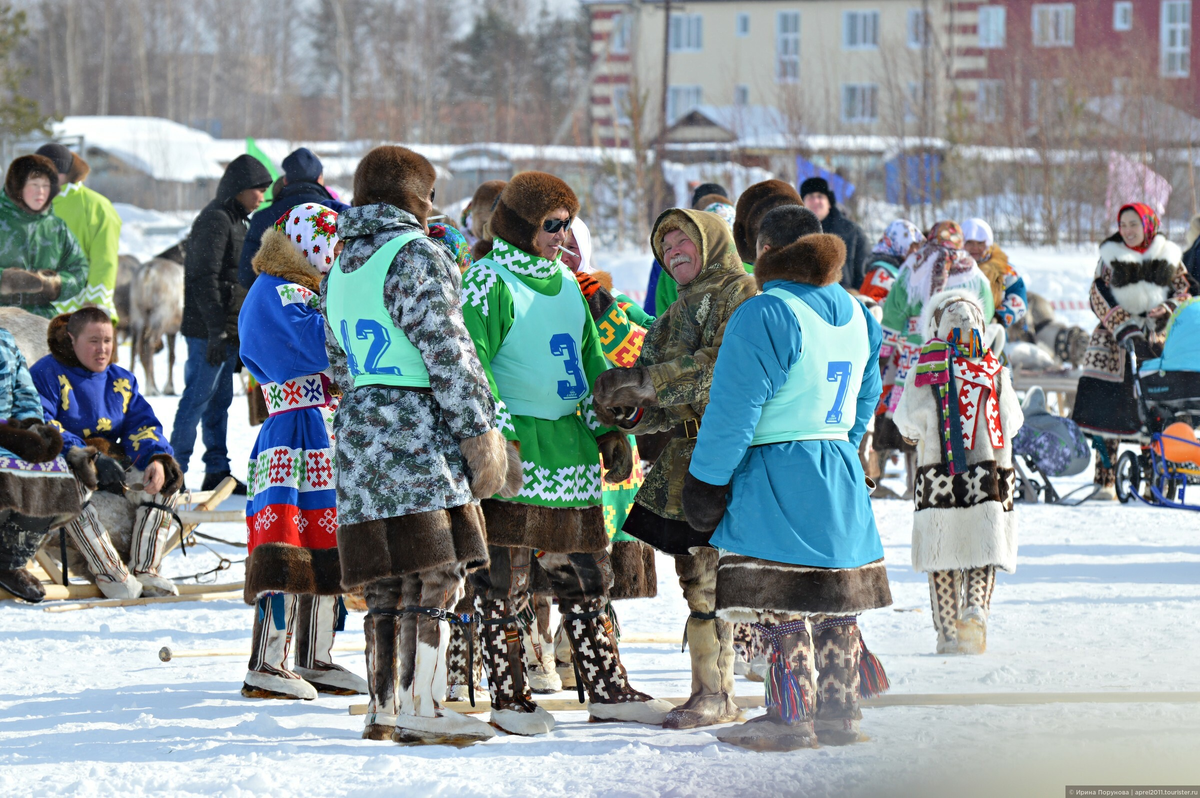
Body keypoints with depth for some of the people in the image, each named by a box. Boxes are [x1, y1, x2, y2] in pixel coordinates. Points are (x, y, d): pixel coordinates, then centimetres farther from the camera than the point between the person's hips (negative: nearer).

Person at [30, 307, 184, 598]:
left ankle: (144, 570, -22)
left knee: (165, 480, -17)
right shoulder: (47, 375, -4)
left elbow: (142, 425, 6)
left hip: (112, 462, 5)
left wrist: (157, 459, -18)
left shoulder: (122, 380, 16)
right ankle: (108, 571, -36)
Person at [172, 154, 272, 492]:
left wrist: (239, 335, 21)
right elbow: (205, 278, -20)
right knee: (198, 398, -8)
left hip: (228, 331, 10)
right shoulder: (215, 220, -13)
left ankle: (217, 471, 16)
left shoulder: (236, 221, 19)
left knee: (220, 400, 12)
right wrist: (216, 331, -23)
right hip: (208, 330, -10)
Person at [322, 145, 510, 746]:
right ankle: (420, 708, -10)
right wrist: (477, 429, -11)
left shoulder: (339, 273, 17)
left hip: (358, 435, 8)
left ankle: (384, 707, 11)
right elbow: (447, 352, -13)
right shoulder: (417, 256, -8)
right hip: (420, 441, -8)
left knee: (386, 581, 11)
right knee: (435, 574, -7)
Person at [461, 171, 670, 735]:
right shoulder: (488, 283, -7)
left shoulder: (566, 284, 17)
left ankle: (607, 689, 17)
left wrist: (609, 429, 16)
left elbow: (590, 362, 23)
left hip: (569, 448, 8)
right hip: (514, 451, -8)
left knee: (585, 573, 11)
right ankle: (508, 698, 3)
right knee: (504, 576, -3)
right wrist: (499, 435, -21)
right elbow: (472, 367, -14)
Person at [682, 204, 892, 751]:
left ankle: (790, 720, -3)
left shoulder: (766, 315, -16)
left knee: (781, 607, -4)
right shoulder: (855, 315, 10)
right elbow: (865, 401, 18)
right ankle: (840, 714, 17)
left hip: (773, 477, -8)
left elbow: (734, 409, -17)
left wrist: (707, 480, -11)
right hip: (840, 478, 8)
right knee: (834, 605, 13)